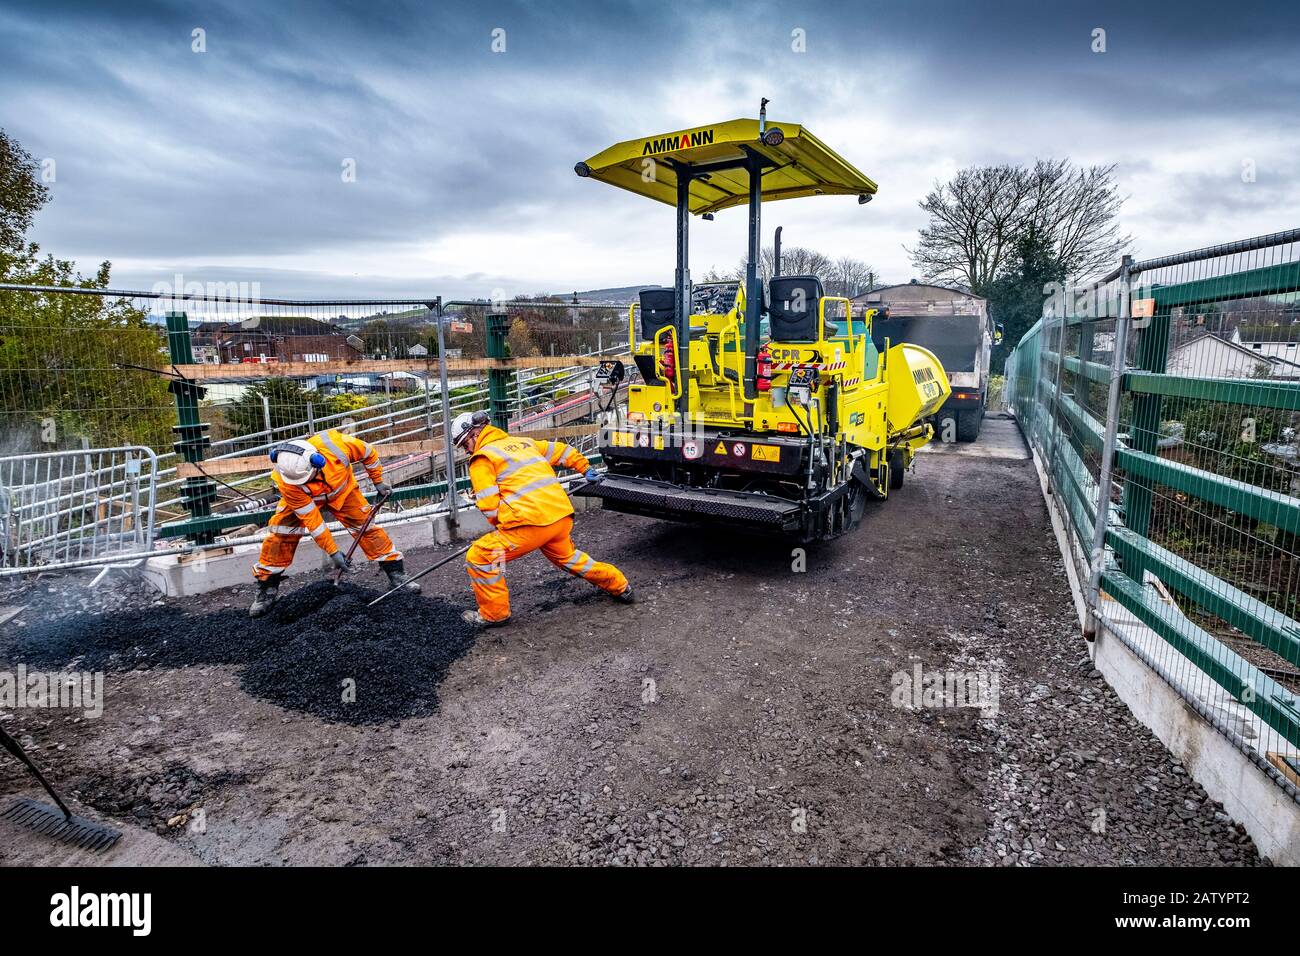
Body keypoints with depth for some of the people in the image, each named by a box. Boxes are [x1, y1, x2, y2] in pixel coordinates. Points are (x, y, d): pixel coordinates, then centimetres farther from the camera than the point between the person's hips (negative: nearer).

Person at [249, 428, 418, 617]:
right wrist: (333, 551, -26)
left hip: (342, 490, 1)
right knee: (280, 535, -13)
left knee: (366, 525, -9)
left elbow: (368, 452, -17)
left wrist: (378, 481, -5)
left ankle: (397, 574, 0)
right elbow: (311, 518, -29)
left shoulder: (337, 444, -40)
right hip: (302, 498, 0)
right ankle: (267, 590, 4)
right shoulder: (286, 482, -36)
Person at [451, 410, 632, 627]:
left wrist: (500, 528, 13)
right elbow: (561, 450, 30)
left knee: (479, 558, 4)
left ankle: (494, 614, 13)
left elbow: (488, 504, -5)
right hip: (563, 515, 8)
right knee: (567, 557, 32)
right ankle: (619, 586, 42)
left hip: (531, 521, -8)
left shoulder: (482, 457, 2)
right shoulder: (522, 442, 23)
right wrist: (586, 469, 42)